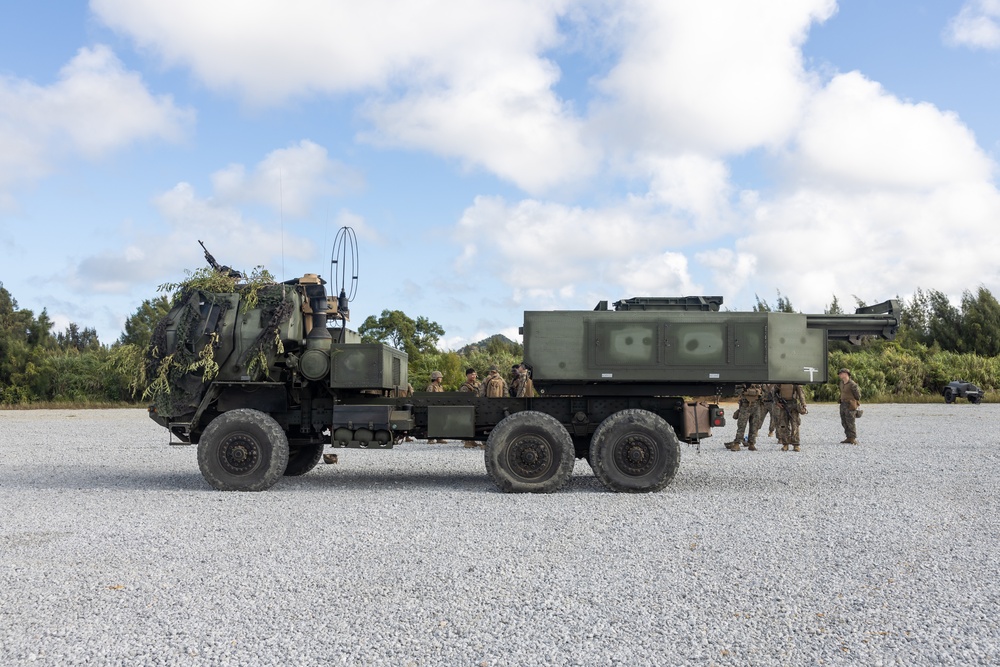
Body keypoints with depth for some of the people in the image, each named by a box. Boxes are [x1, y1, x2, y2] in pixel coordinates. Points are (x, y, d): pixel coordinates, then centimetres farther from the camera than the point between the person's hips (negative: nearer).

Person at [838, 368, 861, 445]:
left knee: (850, 423, -8)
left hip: (850, 406, -9)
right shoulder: (842, 383, 10)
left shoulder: (852, 384, -15)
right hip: (843, 405, 9)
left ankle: (853, 439, -3)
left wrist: (855, 403, 4)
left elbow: (858, 395, -7)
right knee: (844, 423, 9)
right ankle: (848, 438, 15)